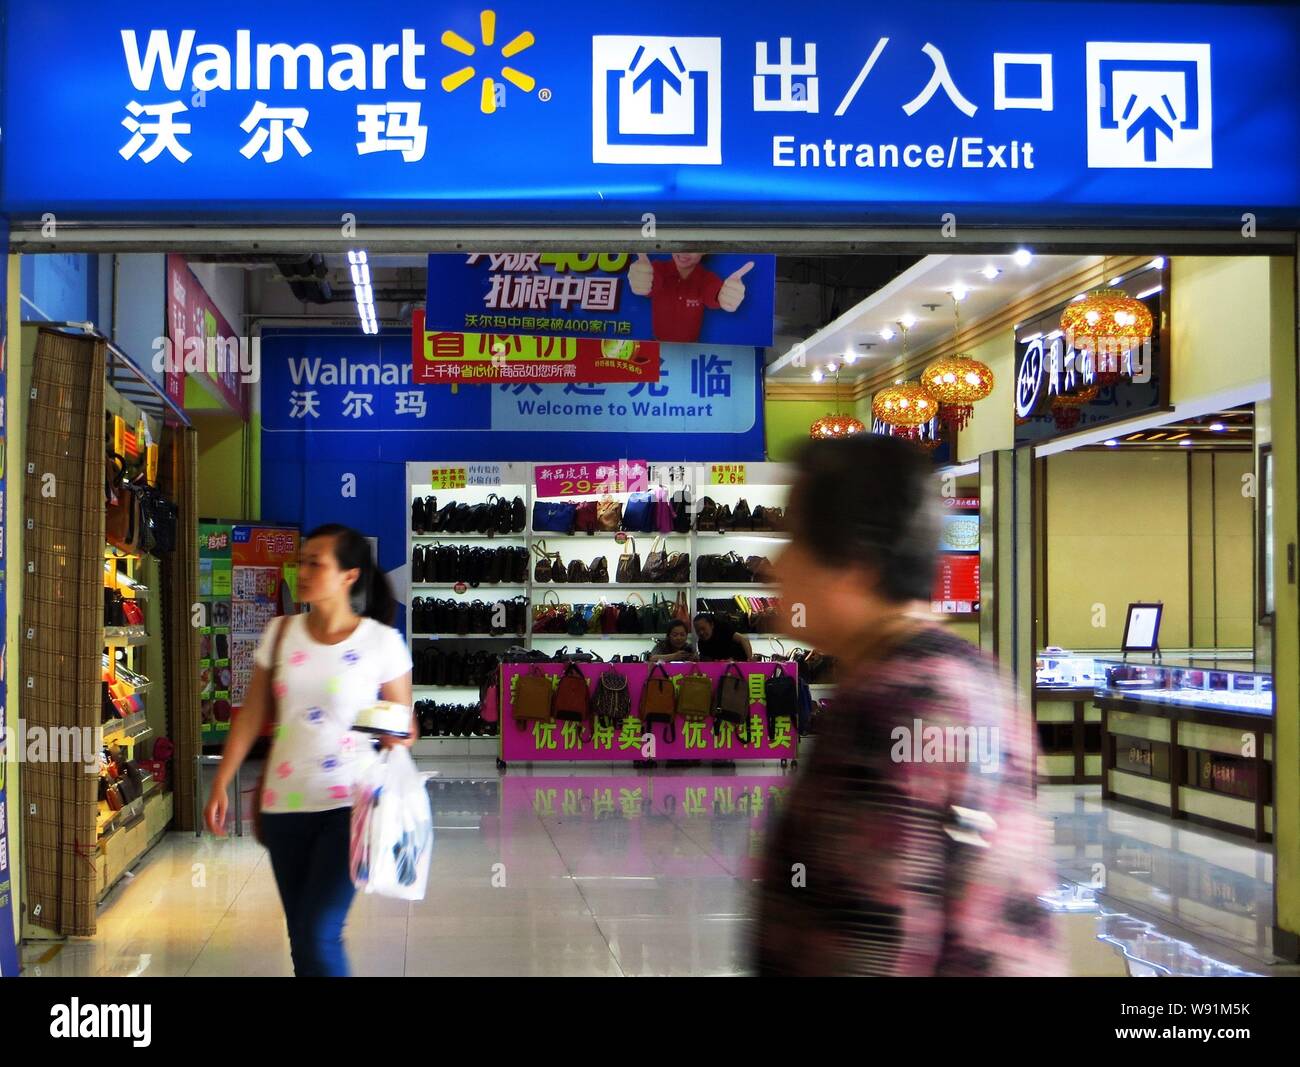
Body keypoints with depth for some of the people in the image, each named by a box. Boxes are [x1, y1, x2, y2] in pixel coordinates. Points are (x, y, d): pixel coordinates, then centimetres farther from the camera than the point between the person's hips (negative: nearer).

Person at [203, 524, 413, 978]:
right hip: (284, 804, 4)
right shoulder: (281, 632, 5)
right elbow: (252, 715, 8)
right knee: (301, 938, 10)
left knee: (318, 936, -14)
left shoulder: (381, 642, -5)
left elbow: (405, 720, 1)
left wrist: (400, 736, -21)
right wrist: (220, 785, 6)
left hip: (347, 806, -4)